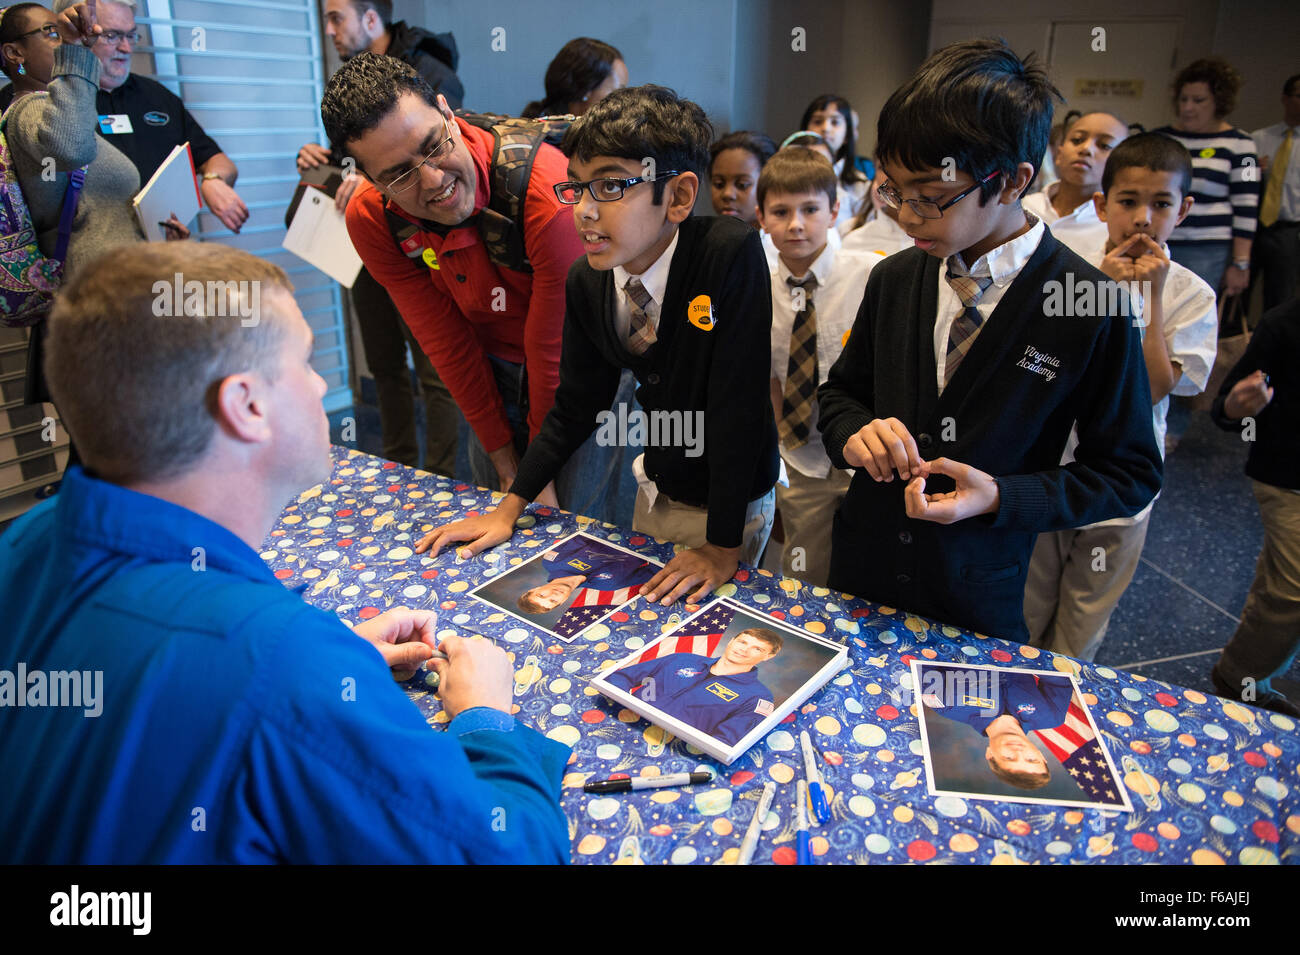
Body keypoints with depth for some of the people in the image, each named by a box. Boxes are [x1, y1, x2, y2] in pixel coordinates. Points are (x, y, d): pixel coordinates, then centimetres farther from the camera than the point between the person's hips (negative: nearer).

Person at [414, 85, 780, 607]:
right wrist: (509, 508, -1)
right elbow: (576, 404, 0)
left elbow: (739, 404, -29)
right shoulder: (586, 280, -9)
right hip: (655, 493, 6)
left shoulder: (731, 256, -28)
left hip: (732, 502, -5)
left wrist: (724, 547, -27)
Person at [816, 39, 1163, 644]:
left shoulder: (1094, 311, -16)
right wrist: (855, 433, -15)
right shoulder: (893, 279, -3)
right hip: (862, 570, 4)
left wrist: (998, 497, -23)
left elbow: (1130, 474, -8)